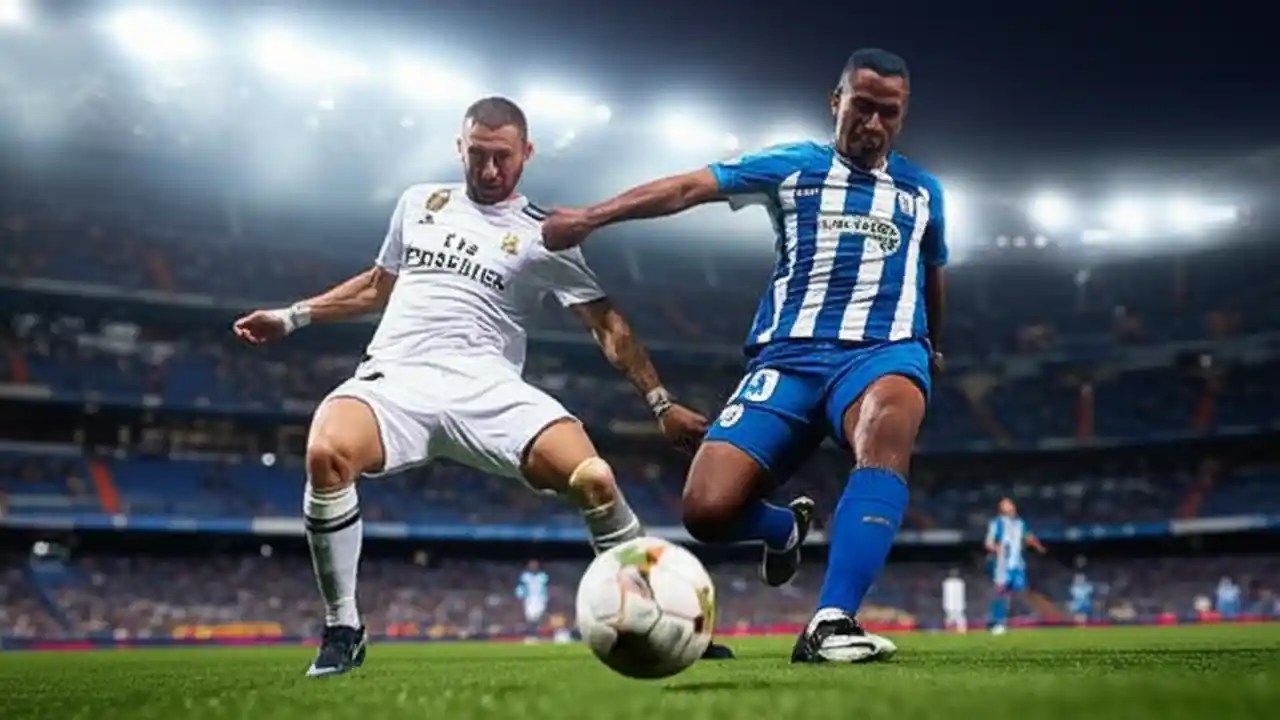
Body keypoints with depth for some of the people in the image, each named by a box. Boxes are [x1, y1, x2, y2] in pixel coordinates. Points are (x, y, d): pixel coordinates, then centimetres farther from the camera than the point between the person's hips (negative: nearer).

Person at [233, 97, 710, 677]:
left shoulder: (543, 235, 10)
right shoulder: (419, 203, 20)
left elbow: (608, 327, 8)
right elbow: (380, 284, 34)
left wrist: (661, 403, -1)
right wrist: (292, 316, 31)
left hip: (485, 387, -1)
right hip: (395, 377, 2)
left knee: (593, 478, -27)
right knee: (327, 453, -33)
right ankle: (342, 631, -14)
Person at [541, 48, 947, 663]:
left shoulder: (922, 190, 19)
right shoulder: (793, 167, 11)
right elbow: (689, 187, 1)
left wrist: (934, 347, 49)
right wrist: (591, 216, -9)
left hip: (884, 350, 0)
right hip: (788, 356, 0)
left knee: (889, 420, -40)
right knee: (707, 508, -17)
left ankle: (833, 622, -44)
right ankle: (785, 528, 21)